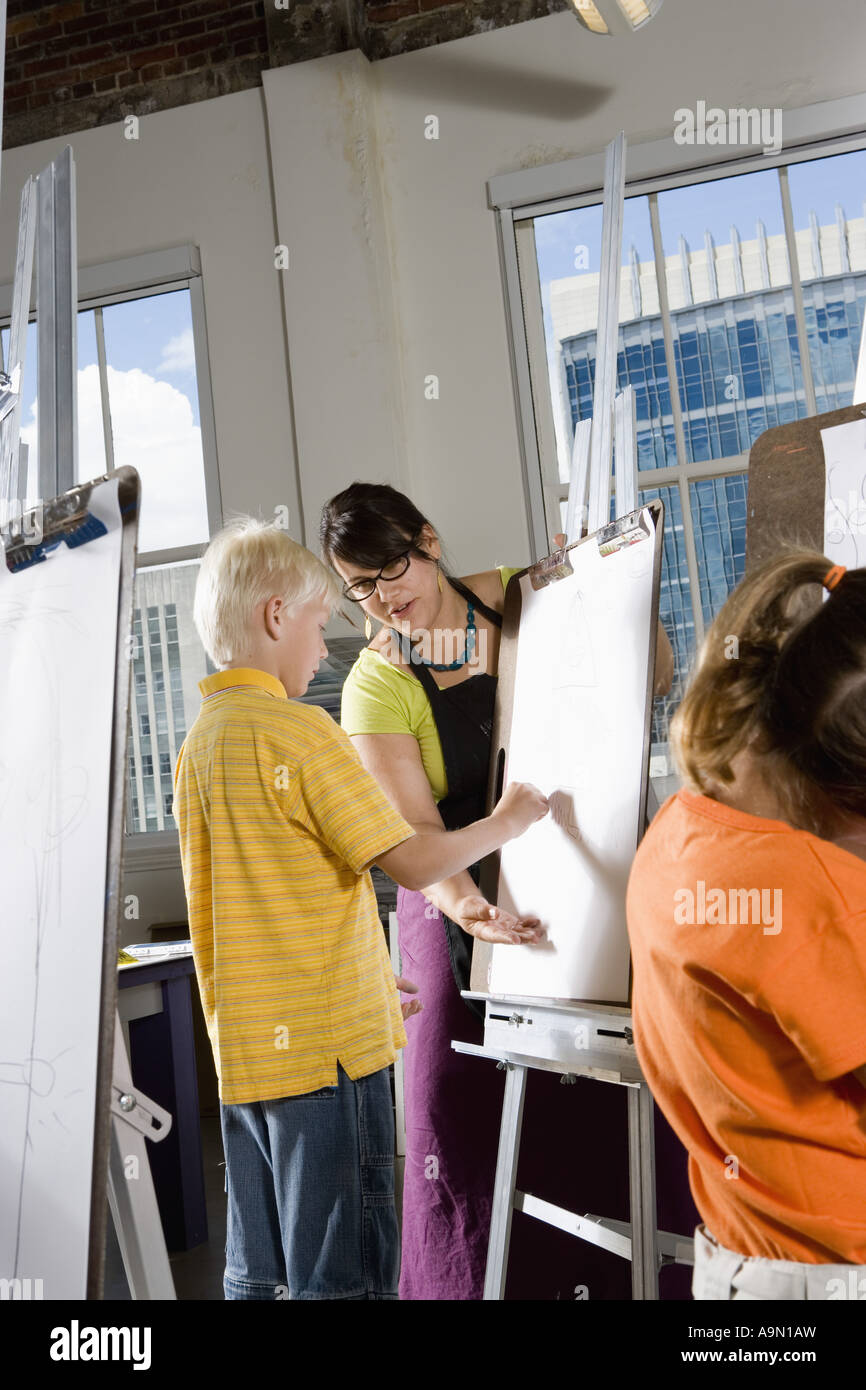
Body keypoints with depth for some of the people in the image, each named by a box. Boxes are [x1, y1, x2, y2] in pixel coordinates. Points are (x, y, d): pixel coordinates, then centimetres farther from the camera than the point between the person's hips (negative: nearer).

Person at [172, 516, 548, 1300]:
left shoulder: (199, 742, 10)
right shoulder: (299, 730, -15)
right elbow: (413, 863, -15)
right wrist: (505, 824, 2)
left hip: (246, 1052, 8)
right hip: (328, 1048, -8)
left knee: (259, 1275, 17)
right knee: (345, 1277, 3)